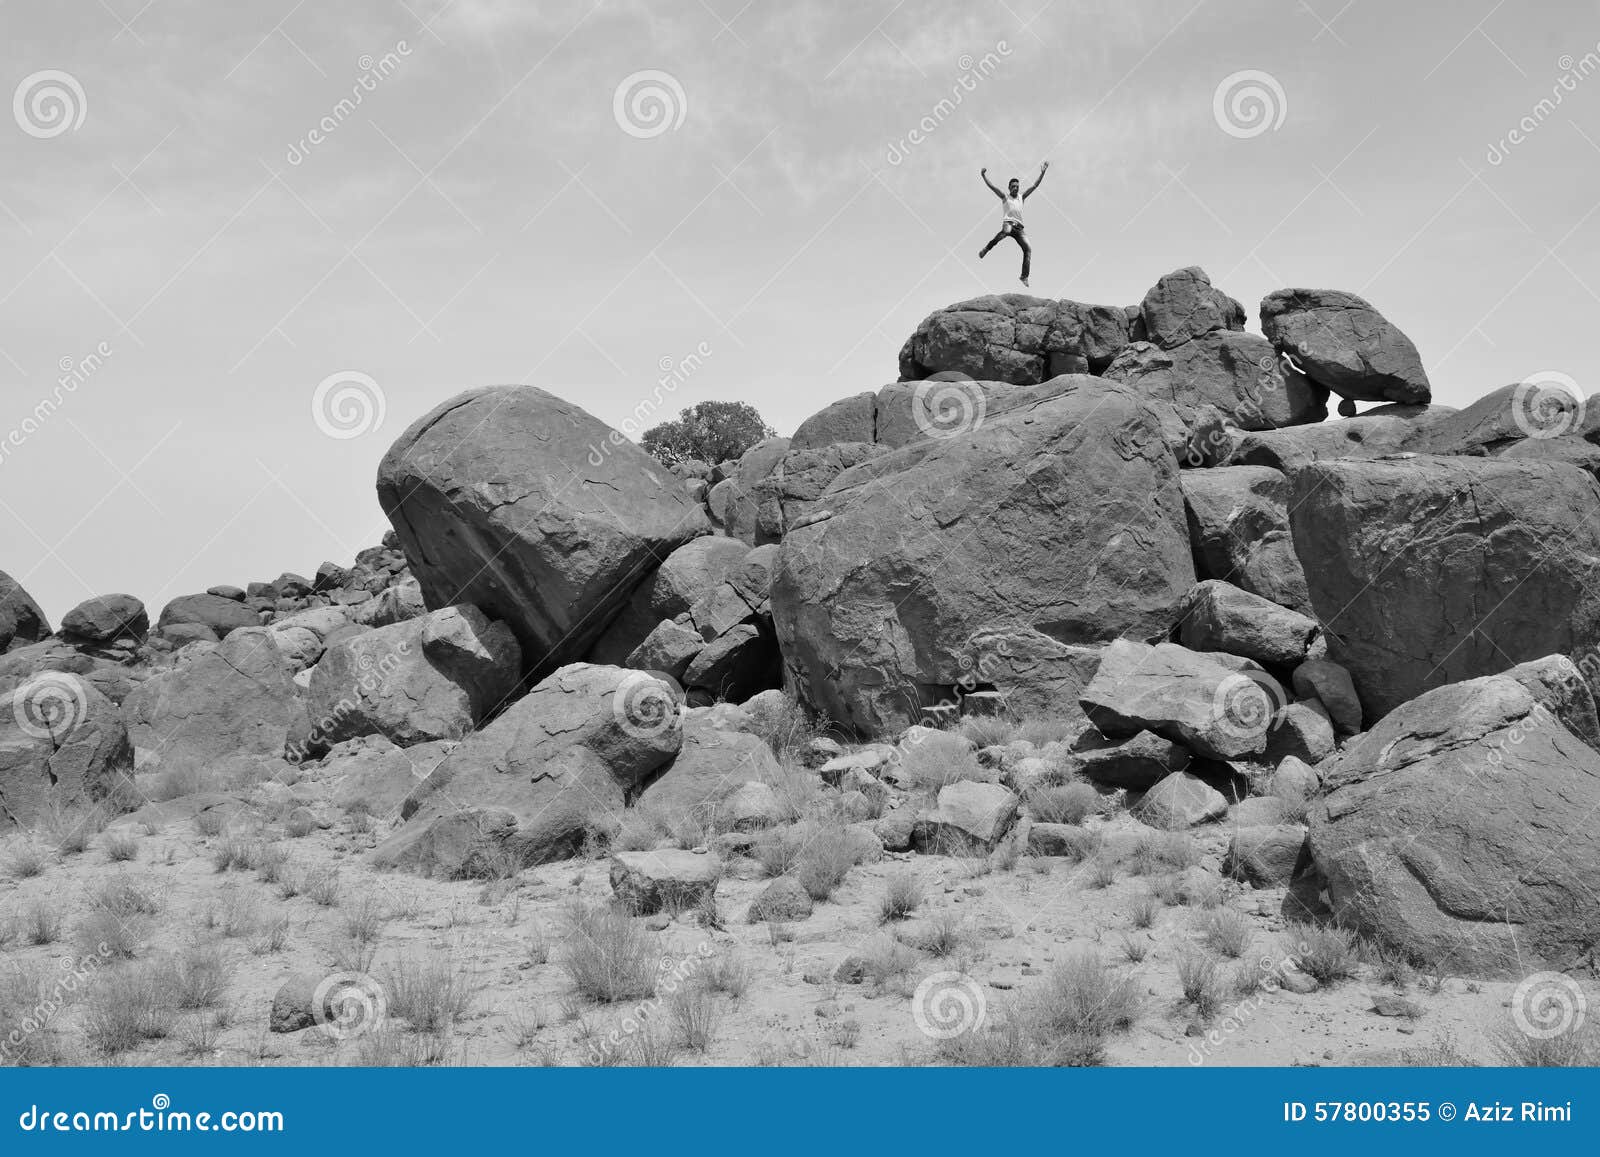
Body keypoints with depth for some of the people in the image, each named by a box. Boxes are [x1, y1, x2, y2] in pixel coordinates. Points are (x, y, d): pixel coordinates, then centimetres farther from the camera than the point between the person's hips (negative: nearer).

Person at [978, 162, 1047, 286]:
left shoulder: (1021, 197, 22)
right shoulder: (1005, 197, 12)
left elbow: (1035, 185, 20)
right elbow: (991, 186, 3)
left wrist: (1042, 172, 13)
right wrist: (983, 176, -7)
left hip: (1019, 226, 5)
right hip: (1008, 222, -5)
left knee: (1028, 249, -11)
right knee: (1005, 231, -43)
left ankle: (1024, 276, -10)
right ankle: (986, 249, -33)